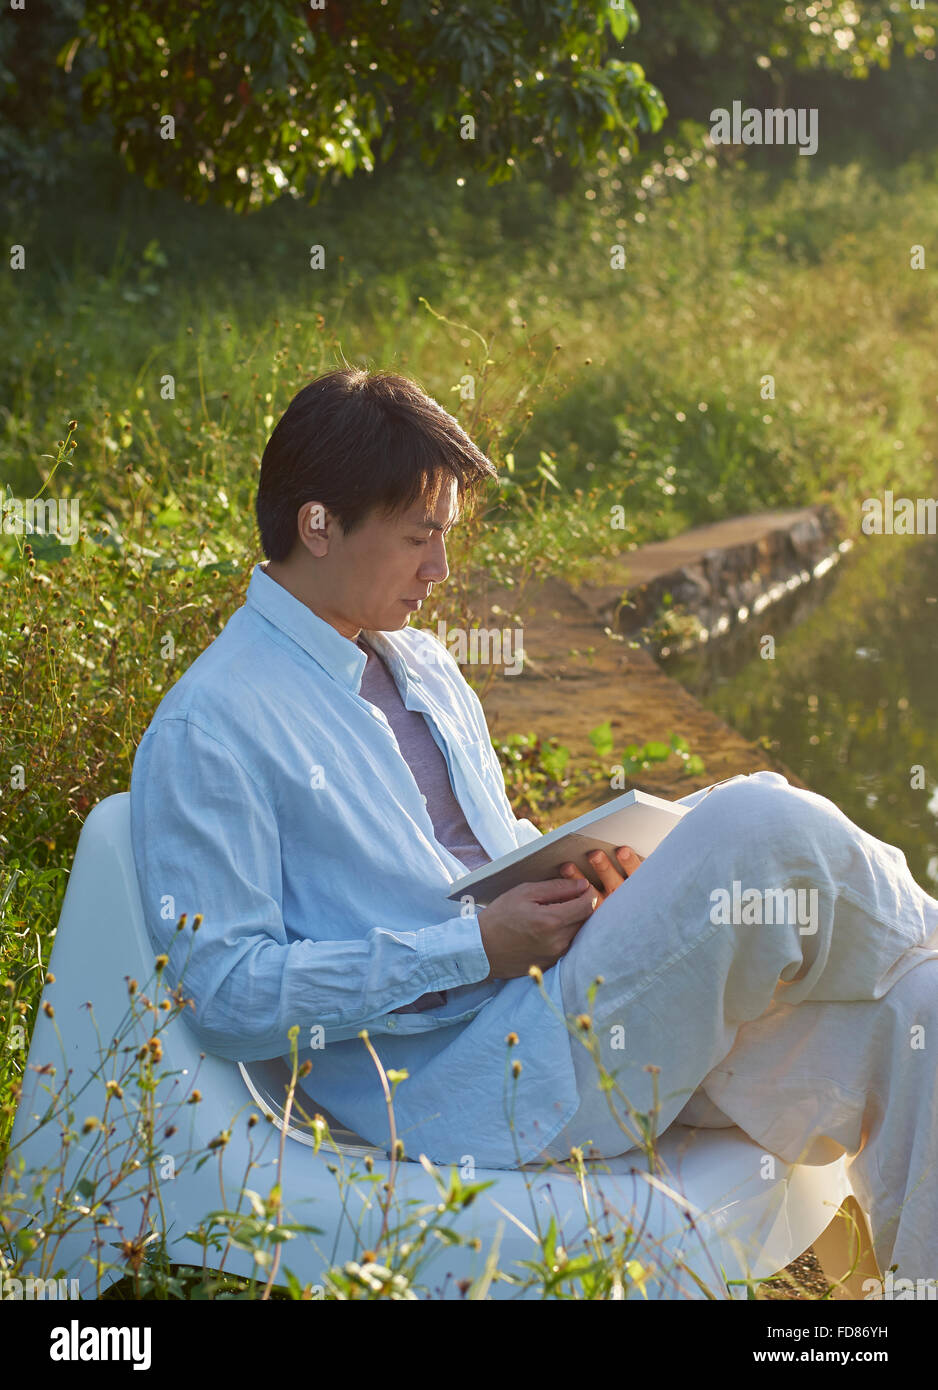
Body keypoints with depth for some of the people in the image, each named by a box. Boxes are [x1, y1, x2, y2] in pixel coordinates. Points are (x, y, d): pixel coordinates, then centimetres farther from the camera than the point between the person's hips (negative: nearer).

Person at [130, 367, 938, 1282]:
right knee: (760, 825, -22)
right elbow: (227, 996, -13)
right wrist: (477, 946, -17)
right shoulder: (206, 730, -7)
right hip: (463, 1087, -8)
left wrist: (579, 875, 2)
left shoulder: (426, 666, 19)